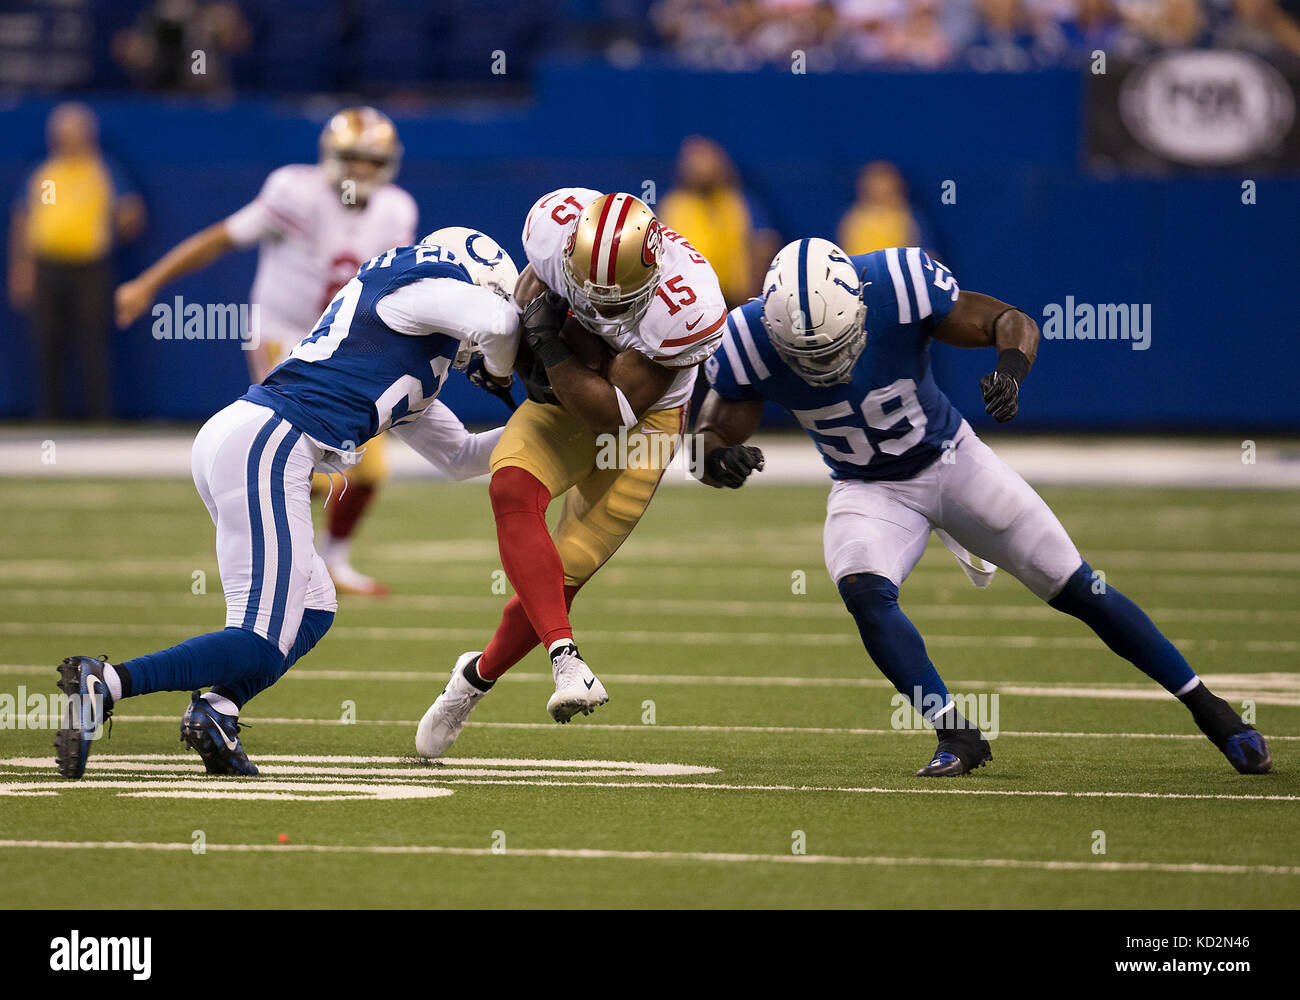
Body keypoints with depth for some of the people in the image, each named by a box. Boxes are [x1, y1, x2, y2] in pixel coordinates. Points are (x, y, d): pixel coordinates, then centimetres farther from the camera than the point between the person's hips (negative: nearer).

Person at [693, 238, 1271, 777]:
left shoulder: (899, 285, -30)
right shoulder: (751, 340, -25)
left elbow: (1011, 322, -19)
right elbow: (712, 436, -15)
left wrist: (1012, 368, -41)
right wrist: (720, 458, -39)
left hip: (953, 461, -1)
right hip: (869, 491, 1)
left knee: (1076, 590, 0)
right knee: (864, 591, -30)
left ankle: (1203, 705, 15)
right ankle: (956, 736, -19)